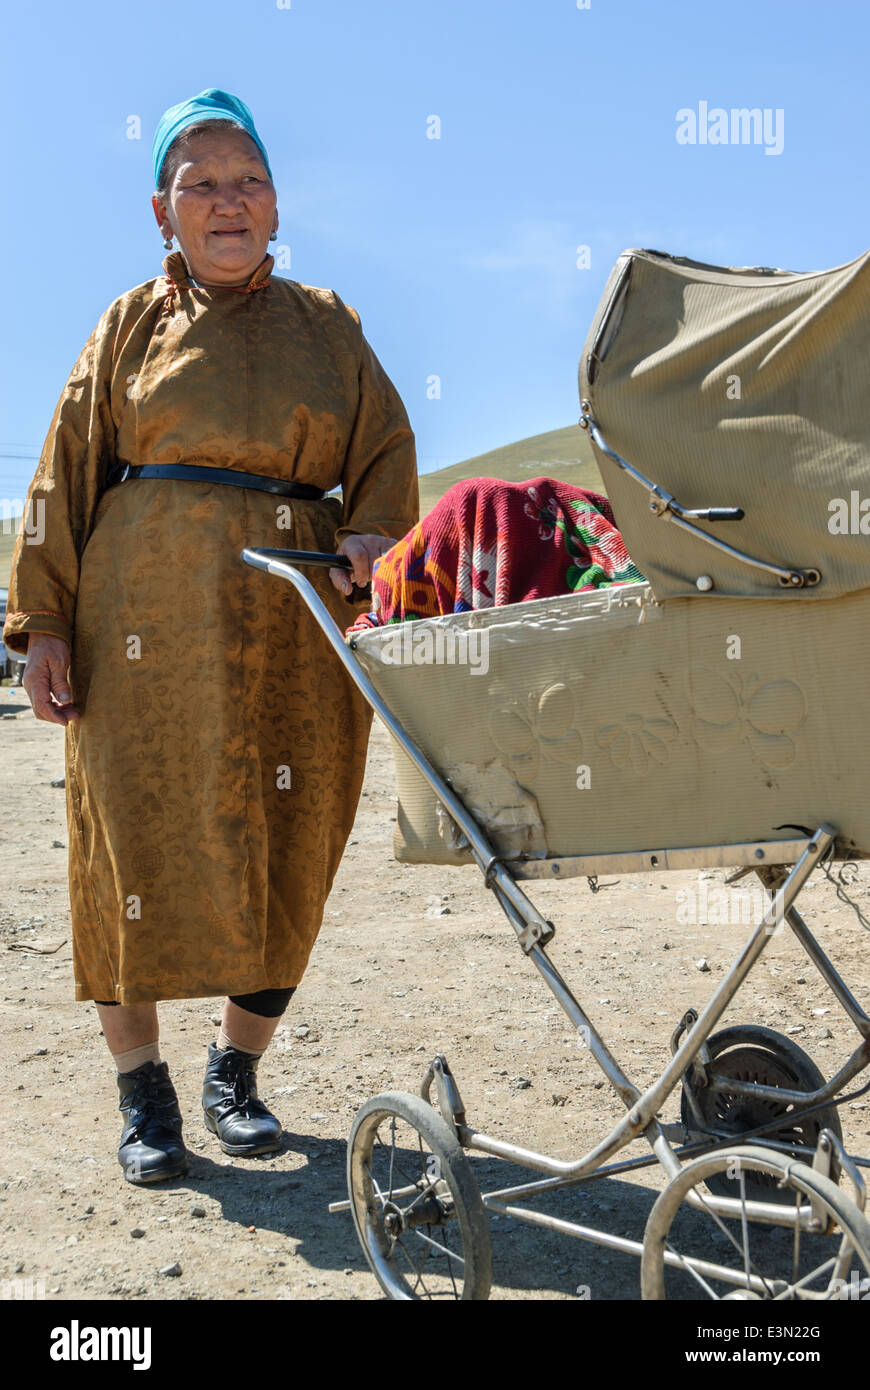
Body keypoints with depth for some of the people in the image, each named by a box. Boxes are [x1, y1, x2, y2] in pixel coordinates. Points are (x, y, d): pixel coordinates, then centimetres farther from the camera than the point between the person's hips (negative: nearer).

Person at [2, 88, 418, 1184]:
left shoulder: (324, 328, 16)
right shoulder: (131, 325, 12)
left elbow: (387, 458, 12)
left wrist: (369, 541, -9)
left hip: (294, 629, 1)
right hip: (146, 620, -1)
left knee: (283, 855, 2)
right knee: (137, 844, -2)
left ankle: (237, 1071, 22)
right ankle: (142, 1089, 14)